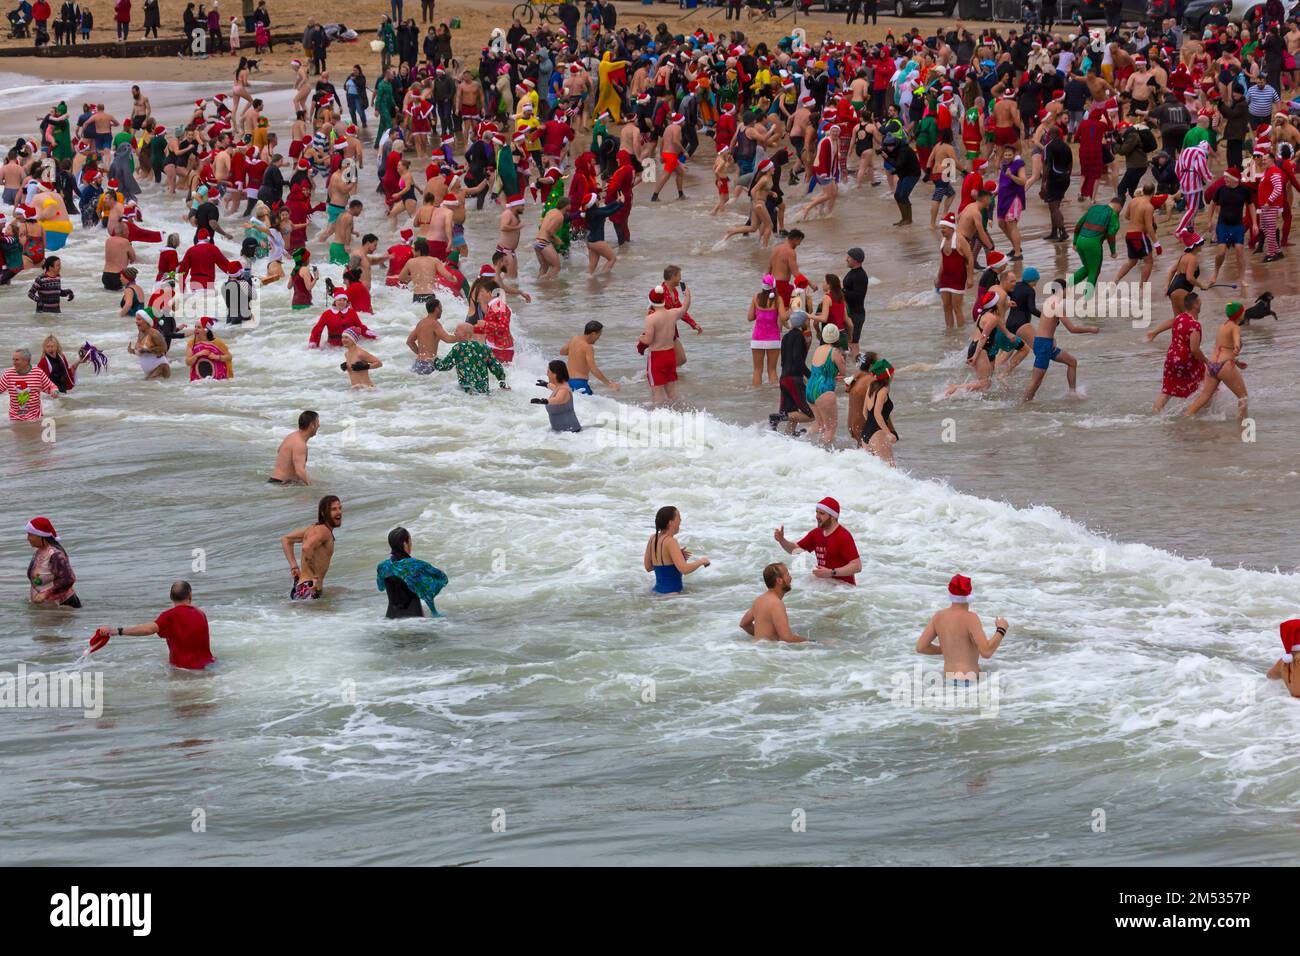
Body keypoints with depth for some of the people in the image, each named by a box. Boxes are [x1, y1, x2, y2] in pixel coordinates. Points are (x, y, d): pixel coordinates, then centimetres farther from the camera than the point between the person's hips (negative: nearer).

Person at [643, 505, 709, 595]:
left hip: (657, 590, 9)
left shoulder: (653, 538, 8)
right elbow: (684, 569, -24)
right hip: (671, 593, -9)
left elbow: (648, 567, 18)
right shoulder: (670, 541, -16)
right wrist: (701, 561, -5)